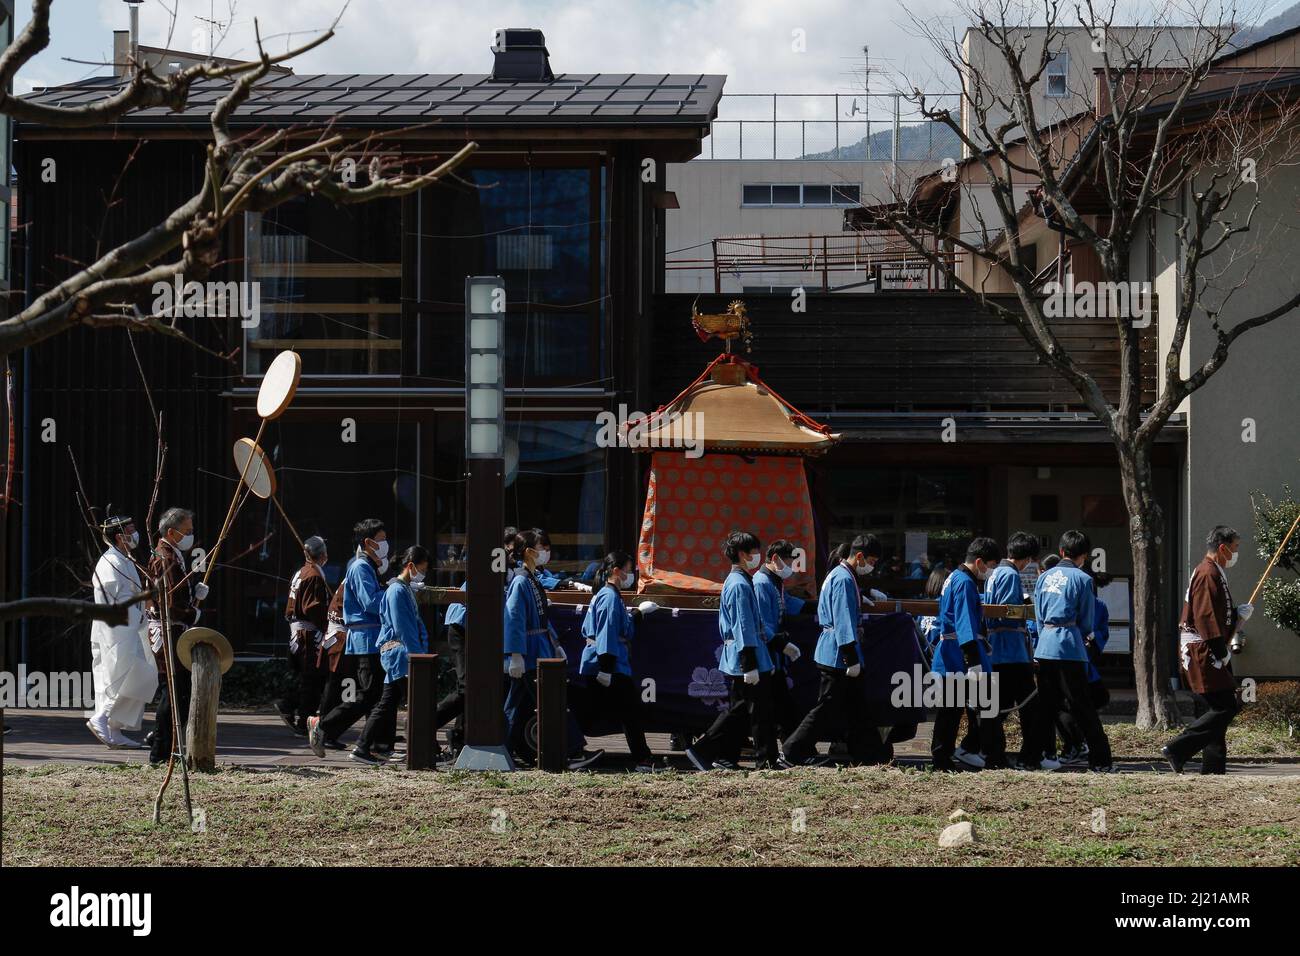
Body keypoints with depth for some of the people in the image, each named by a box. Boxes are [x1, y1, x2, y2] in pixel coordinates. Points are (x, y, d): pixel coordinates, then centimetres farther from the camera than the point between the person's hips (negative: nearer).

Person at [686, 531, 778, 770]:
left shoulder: (734, 581, 16)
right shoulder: (740, 585, -16)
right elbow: (744, 628, -19)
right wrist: (750, 666, -21)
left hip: (734, 660, 10)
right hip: (744, 658, -10)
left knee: (737, 710, 13)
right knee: (760, 710, -2)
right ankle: (767, 760, 4)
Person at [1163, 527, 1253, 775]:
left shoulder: (1215, 573, 20)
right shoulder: (1207, 574, -14)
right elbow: (1205, 618, -20)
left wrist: (1238, 614, 10)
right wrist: (1221, 652, -20)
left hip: (1212, 655, 11)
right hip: (1202, 653, -11)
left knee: (1219, 710, 10)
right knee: (1225, 707, -14)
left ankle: (1214, 768, 12)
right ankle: (1177, 749, -15)